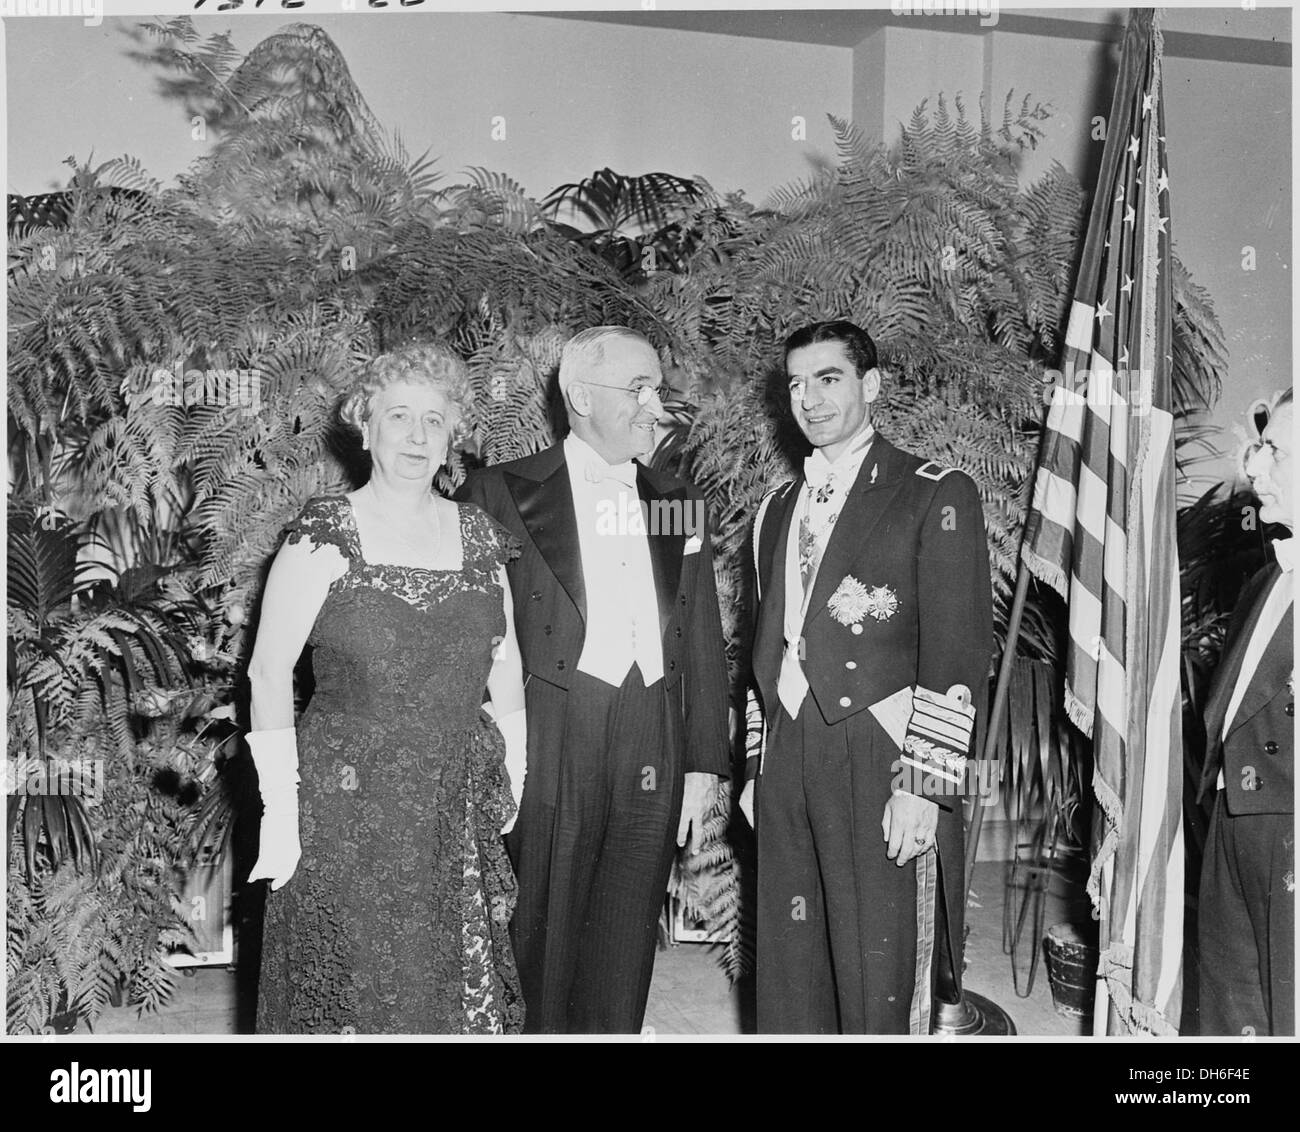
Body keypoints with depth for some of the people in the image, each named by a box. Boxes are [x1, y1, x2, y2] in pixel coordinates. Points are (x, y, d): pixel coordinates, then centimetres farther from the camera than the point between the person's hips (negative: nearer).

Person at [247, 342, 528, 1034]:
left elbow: (504, 665, 15)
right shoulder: (326, 533, -6)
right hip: (346, 808, -4)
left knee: (463, 992, 8)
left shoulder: (480, 536, 7)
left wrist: (513, 778, 9)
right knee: (352, 995, 4)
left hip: (460, 816, 4)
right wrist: (280, 807, -12)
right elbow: (268, 672, -8)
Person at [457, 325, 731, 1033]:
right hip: (547, 749, -4)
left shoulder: (679, 502, 13)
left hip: (653, 757, 4)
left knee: (624, 958, 11)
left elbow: (702, 642, 14)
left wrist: (704, 763, 10)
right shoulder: (500, 495, -1)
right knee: (539, 950, 3)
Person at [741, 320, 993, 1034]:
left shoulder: (937, 497, -2)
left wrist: (923, 787, -15)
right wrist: (758, 770, 17)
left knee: (879, 987, -1)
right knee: (789, 983, 9)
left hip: (882, 770, -5)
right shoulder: (776, 509, 18)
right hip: (788, 767, 6)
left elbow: (958, 655, -8)